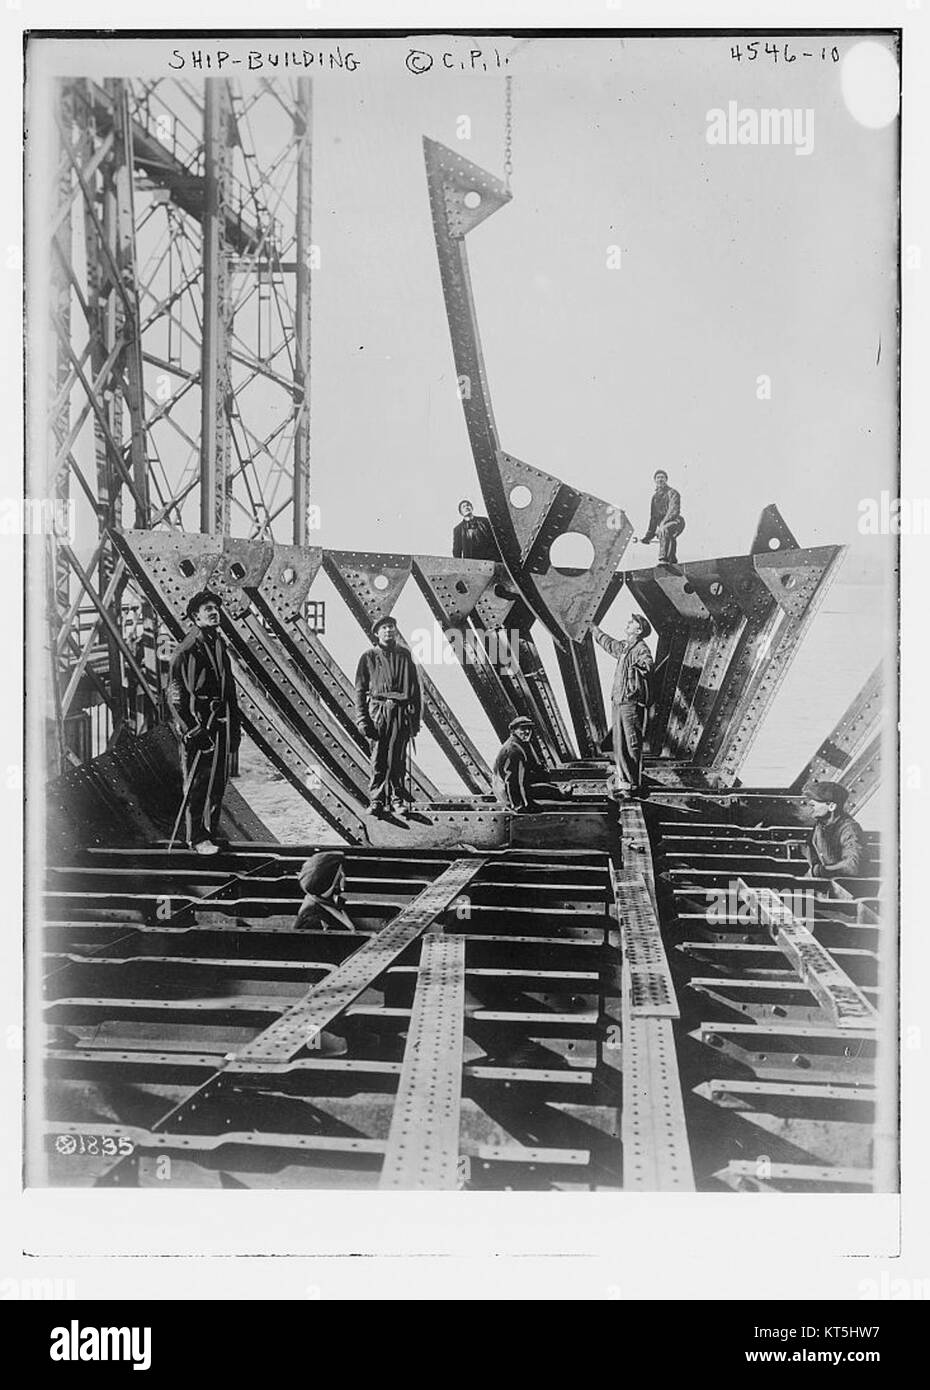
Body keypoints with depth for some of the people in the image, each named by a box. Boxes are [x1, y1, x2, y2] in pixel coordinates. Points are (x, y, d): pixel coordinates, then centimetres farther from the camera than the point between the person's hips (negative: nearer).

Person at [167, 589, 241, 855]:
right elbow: (175, 693, -12)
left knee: (218, 780, 11)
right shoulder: (188, 648, -11)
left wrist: (234, 725, 17)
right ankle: (197, 838, 5)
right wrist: (190, 727, -16)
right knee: (197, 782, -2)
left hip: (220, 722, 7)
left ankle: (211, 832, 22)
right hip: (198, 721, -7)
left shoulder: (219, 643, 13)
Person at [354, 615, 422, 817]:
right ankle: (377, 799, 7)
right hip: (378, 710, -1)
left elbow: (415, 687, 15)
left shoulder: (404, 655, 13)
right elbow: (360, 690, 7)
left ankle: (398, 799, 8)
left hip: (401, 711, 1)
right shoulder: (368, 657, 8)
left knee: (397, 758, -1)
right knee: (378, 758, -2)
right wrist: (362, 718, -2)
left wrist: (416, 717, 9)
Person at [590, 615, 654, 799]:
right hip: (618, 703, 9)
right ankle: (624, 782, 20)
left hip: (631, 704, -9)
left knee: (633, 747, -6)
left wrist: (642, 665, -46)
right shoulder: (624, 647, 17)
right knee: (619, 747, 12)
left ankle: (634, 785, -1)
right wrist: (596, 632, 52)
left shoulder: (641, 649, -10)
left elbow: (648, 665, -27)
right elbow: (610, 644, 39)